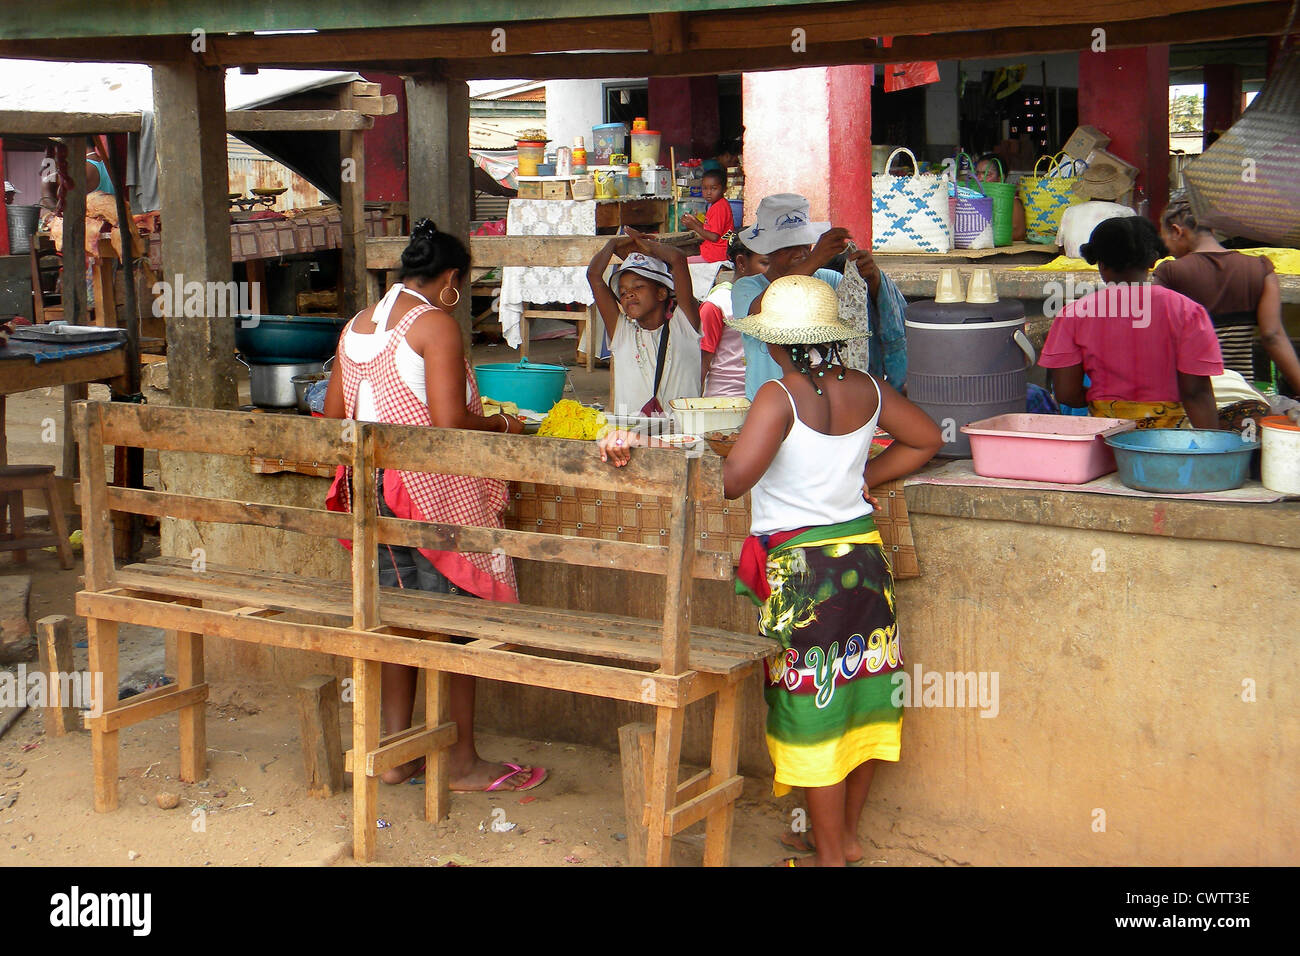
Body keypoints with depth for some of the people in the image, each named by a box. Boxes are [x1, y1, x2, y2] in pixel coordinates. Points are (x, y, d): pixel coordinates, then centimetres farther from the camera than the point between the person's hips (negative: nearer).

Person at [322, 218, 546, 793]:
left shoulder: (355, 327, 10)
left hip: (372, 486, 7)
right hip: (432, 492, -7)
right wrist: (500, 425, -3)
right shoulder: (436, 325, -12)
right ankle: (463, 764, 10)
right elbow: (449, 424, -20)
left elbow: (334, 414, 13)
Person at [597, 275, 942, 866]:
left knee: (813, 709, 4)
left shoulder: (780, 397, -18)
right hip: (862, 550, 7)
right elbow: (926, 439, 16)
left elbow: (731, 479, -29)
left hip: (800, 568, -7)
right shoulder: (865, 390, 2)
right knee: (859, 696, 15)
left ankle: (830, 855, 14)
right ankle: (848, 835, 31)